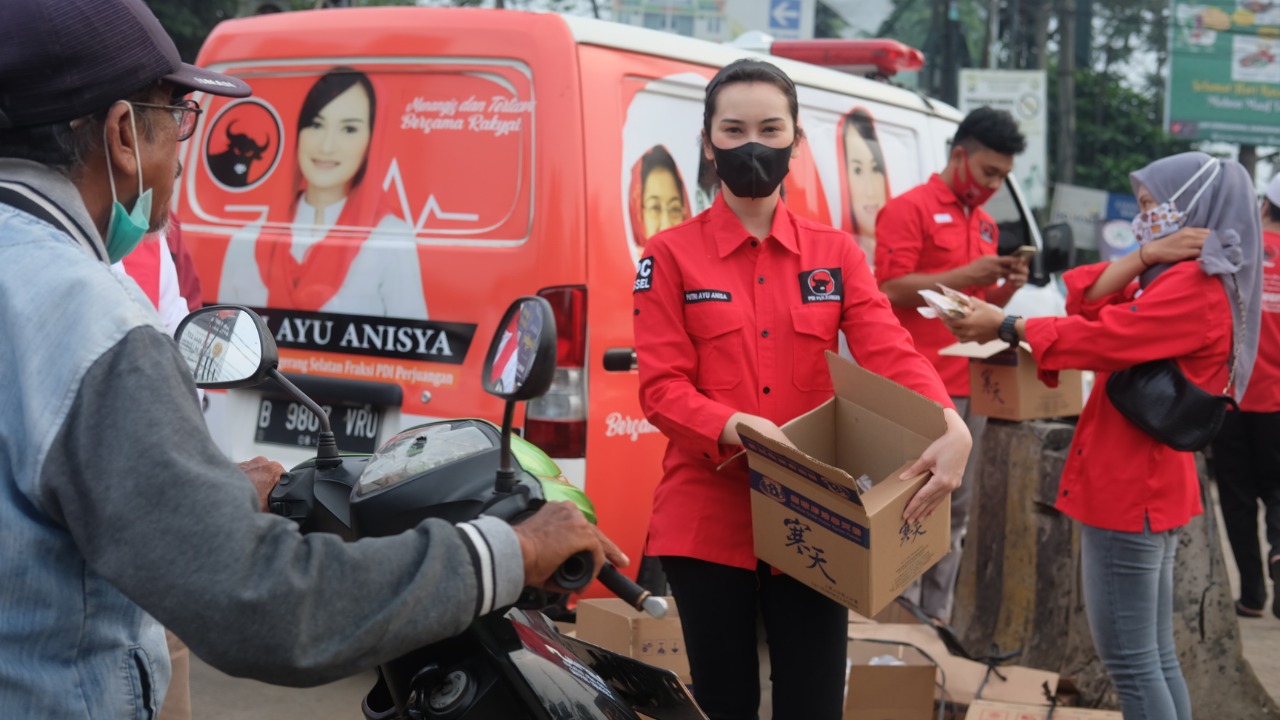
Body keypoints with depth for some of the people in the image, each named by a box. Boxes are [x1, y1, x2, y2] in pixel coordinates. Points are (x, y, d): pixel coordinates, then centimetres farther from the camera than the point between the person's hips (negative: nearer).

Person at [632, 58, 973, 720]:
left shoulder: (835, 253, 7)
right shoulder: (671, 256, 0)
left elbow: (889, 353, -7)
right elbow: (662, 386, -7)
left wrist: (950, 427, -26)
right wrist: (730, 426, -27)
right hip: (708, 520, -1)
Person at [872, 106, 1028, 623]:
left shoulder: (986, 224, 20)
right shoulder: (910, 209, -4)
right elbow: (891, 289, -13)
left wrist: (1006, 288, 5)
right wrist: (966, 275, -16)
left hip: (971, 387, 8)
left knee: (955, 512, 10)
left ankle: (937, 617, 17)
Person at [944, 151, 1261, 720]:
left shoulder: (1194, 284, -16)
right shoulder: (1179, 278, 16)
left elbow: (1100, 337, -21)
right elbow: (1087, 299, 5)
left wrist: (1004, 326, -12)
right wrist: (1145, 257, -10)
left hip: (1130, 489, -10)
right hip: (1148, 484, 10)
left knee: (1131, 663, -2)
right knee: (1155, 657, 16)